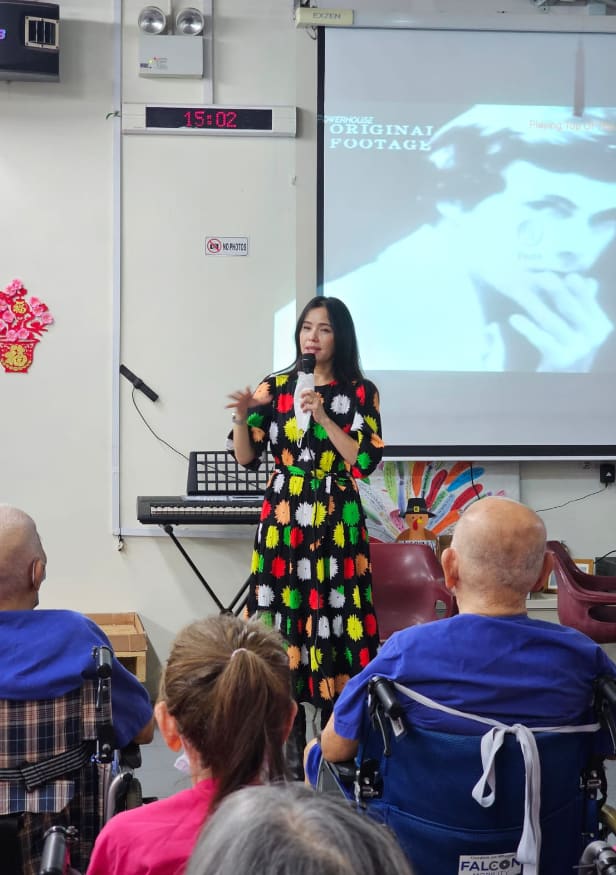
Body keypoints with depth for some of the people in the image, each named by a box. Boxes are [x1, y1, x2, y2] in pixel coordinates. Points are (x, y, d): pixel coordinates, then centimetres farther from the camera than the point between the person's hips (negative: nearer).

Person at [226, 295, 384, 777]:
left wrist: (323, 417, -14)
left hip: (337, 519, -2)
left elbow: (365, 461, -7)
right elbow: (247, 457, 6)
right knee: (282, 612, -1)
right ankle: (288, 737, 7)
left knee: (334, 611, -5)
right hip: (284, 515, 2)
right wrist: (242, 417, -12)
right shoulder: (275, 387, 7)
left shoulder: (360, 392, 2)